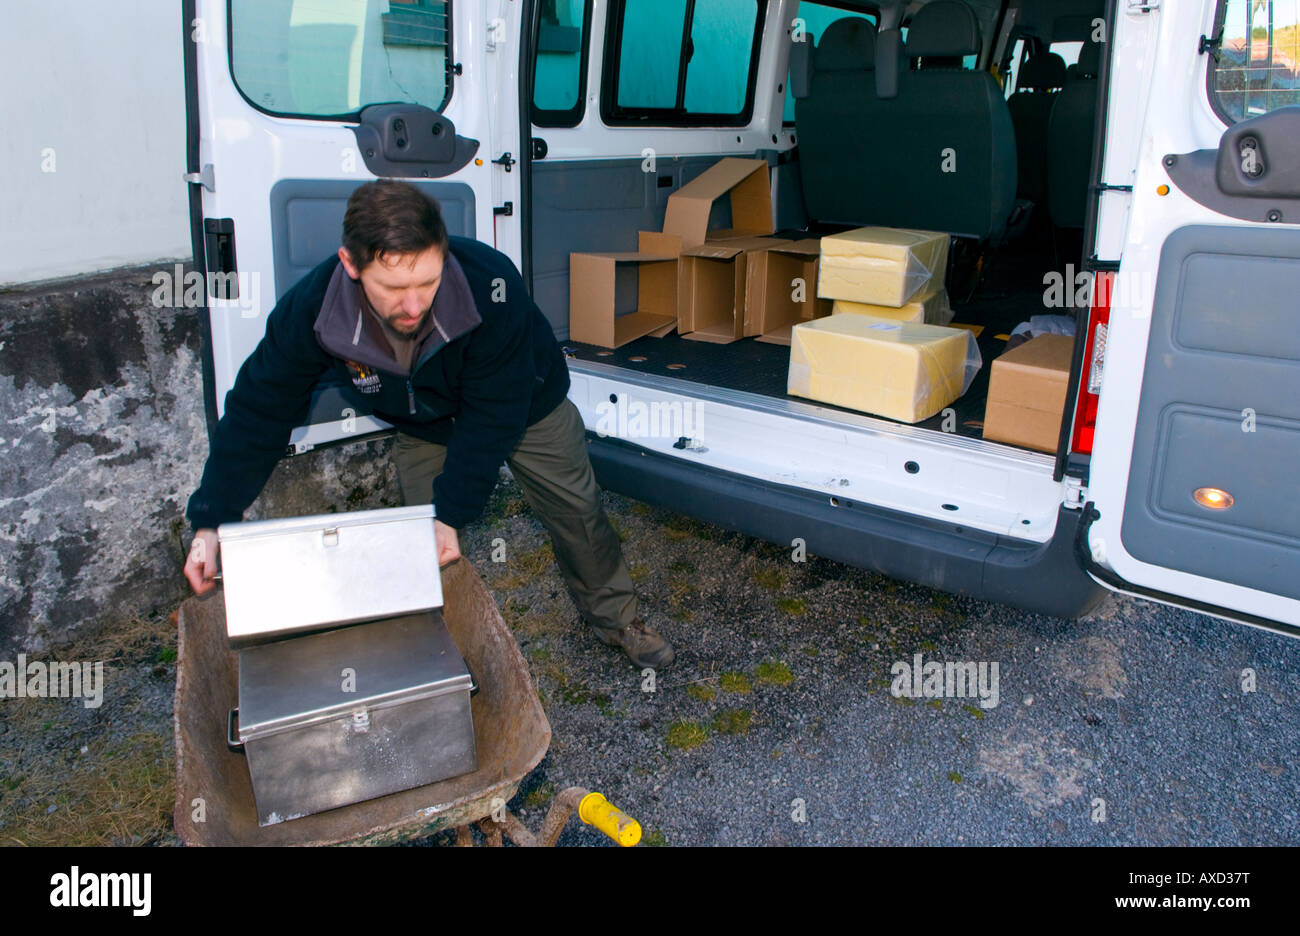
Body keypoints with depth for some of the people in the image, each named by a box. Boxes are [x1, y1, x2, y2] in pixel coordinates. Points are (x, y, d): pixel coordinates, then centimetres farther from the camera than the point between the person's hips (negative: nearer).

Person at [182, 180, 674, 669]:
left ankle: (615, 616, 33)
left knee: (576, 512, 9)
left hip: (525, 404, -1)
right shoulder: (310, 310, -34)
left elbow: (494, 413, -33)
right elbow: (258, 411, -22)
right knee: (428, 545, 5)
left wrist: (452, 511, -34)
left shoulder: (490, 284, -43)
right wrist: (212, 520, -27)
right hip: (424, 423, 2)